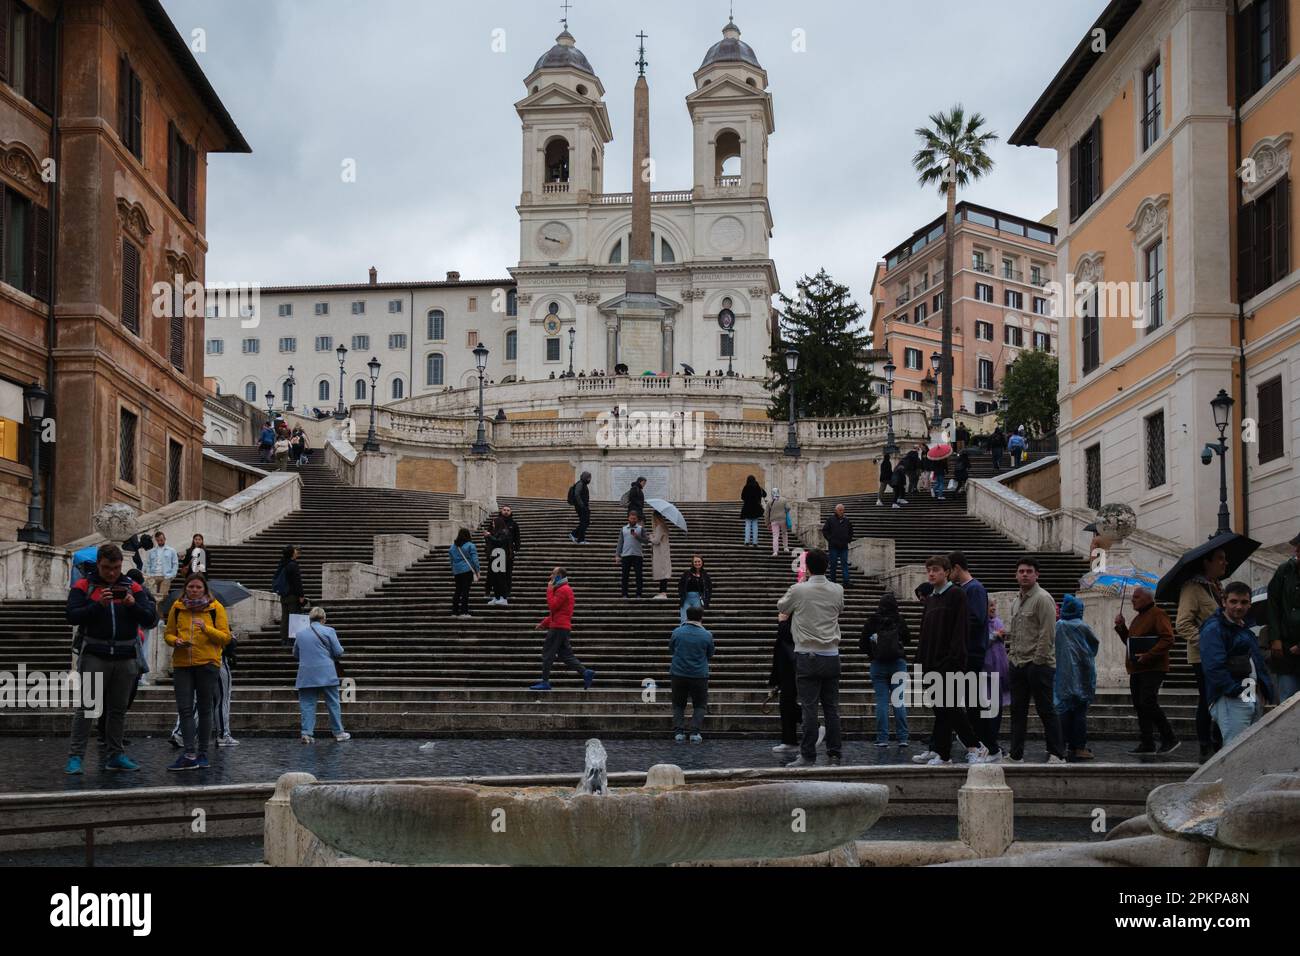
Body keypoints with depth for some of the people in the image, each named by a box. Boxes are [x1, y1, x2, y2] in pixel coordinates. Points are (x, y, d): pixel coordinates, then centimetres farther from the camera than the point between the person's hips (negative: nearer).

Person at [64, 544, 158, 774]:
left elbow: (151, 619, 2)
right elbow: (72, 616, -9)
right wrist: (98, 604, -21)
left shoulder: (133, 588, 8)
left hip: (126, 658, 3)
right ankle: (75, 757, -5)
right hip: (95, 657, -3)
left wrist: (133, 605, -15)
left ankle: (116, 755, 17)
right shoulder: (83, 587, 2)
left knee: (118, 709, 10)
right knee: (85, 708, -6)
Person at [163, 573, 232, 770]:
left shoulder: (215, 608, 1)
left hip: (207, 664, -2)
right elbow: (168, 633, 14)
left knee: (205, 709, 6)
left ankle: (202, 754, 13)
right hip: (182, 664, 2)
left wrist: (206, 629, -18)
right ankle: (189, 754, -8)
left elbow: (226, 637, -2)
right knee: (185, 709, -6)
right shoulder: (177, 607, 8)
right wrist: (175, 641, -8)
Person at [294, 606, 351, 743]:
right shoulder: (329, 631, -4)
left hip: (306, 675, 2)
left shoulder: (300, 634, 8)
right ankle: (338, 732, 12)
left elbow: (295, 654, 19)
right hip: (326, 674, -2)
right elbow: (338, 652, -4)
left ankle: (306, 733, -3)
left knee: (307, 704, 5)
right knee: (333, 703, 7)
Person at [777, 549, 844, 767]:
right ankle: (834, 756, 8)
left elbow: (781, 607, 12)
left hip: (807, 657, -3)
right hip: (831, 657, 3)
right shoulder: (837, 591, 2)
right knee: (832, 708, 7)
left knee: (809, 708, -3)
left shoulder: (798, 590, -8)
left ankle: (808, 756, -3)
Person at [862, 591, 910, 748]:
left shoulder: (873, 620, -5)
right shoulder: (899, 620, -5)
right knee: (899, 701, 5)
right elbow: (907, 637, 8)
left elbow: (864, 639, 0)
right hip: (898, 663, 1)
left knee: (881, 701, 1)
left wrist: (870, 654, 14)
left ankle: (882, 738, -1)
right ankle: (902, 738, 3)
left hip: (878, 663, -1)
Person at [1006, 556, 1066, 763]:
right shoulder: (1016, 602, 17)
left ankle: (1057, 754, 2)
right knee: (1017, 711, 9)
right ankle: (1016, 755, 14)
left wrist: (1038, 659, -17)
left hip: (1038, 664, -8)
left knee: (1046, 710, -4)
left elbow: (1047, 633, -15)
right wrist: (1011, 654, 14)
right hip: (1018, 665, 8)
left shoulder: (1042, 599, -10)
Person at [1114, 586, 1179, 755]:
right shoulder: (1138, 618, 22)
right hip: (1136, 670, 9)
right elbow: (1129, 642, 27)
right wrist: (1121, 627, 11)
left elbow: (1168, 640, -17)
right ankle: (1147, 744, 10)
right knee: (1140, 706, 6)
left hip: (1152, 669, -9)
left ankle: (1170, 738, -6)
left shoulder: (1157, 615, -7)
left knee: (1148, 703, -16)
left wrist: (1148, 655, -24)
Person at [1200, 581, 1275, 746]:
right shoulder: (1213, 629, -8)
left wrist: (1264, 691, 16)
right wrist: (1236, 690, -22)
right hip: (1230, 700, -9)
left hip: (1255, 699, 9)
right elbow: (1214, 667, -19)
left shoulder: (1246, 629, 24)